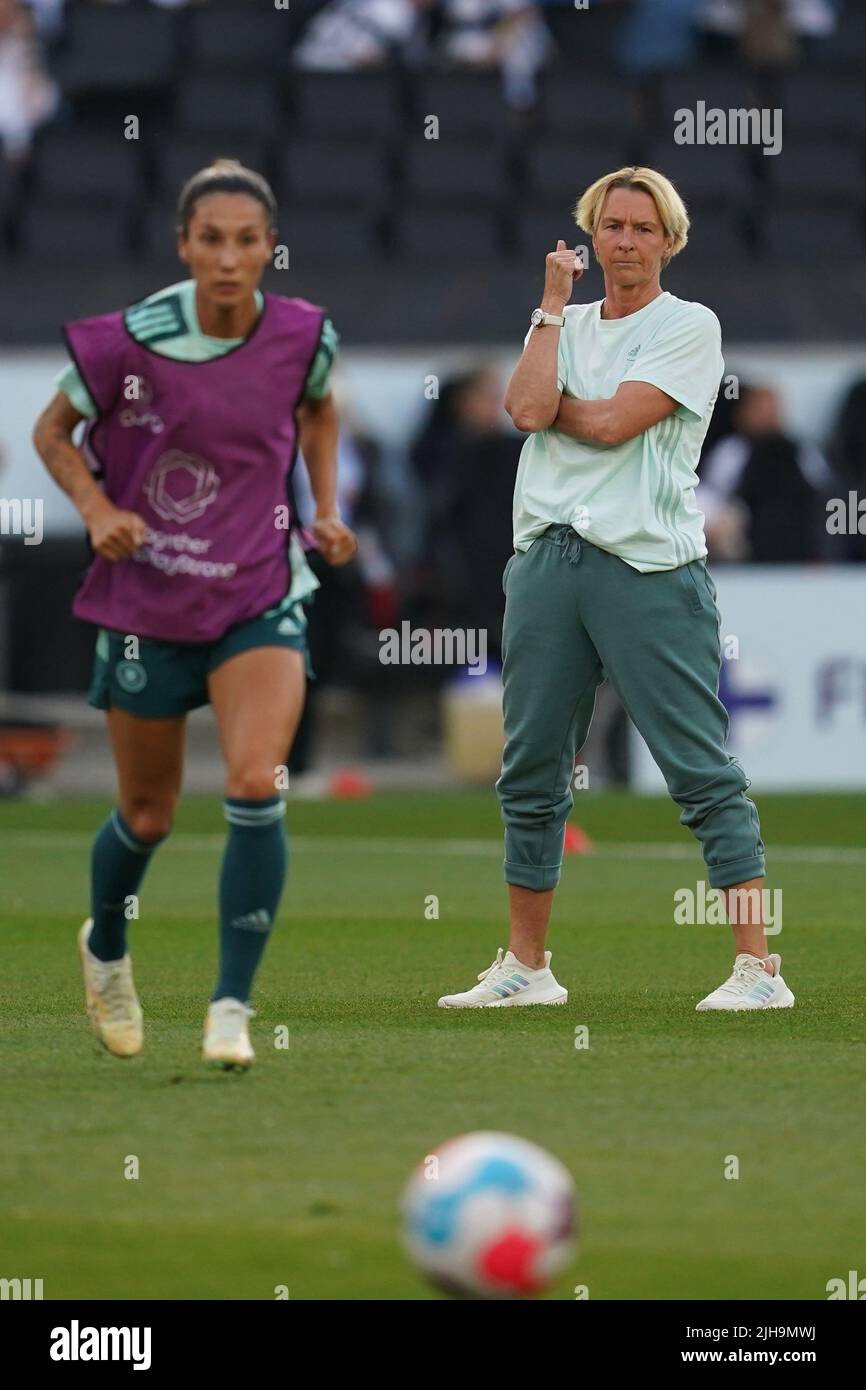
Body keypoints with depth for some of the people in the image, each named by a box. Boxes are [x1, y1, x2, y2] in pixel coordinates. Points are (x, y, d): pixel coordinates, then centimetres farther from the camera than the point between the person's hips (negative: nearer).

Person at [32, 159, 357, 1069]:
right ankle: (105, 950, 46)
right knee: (148, 815, 13)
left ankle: (232, 1008, -11)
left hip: (260, 597, 1)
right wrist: (96, 508, -16)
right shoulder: (127, 344, -16)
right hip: (145, 602, -1)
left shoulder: (303, 337, -7)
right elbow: (53, 430, 1)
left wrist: (325, 511, 6)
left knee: (256, 788, -21)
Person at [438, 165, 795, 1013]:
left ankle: (758, 967, -8)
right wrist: (553, 305, 3)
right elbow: (528, 409, -3)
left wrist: (547, 403, 4)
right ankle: (526, 966, 19)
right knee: (531, 774, 9)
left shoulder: (689, 328, 0)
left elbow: (613, 421, -12)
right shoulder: (566, 328, 17)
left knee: (701, 769, -8)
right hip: (548, 556, 6)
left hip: (647, 568, -6)